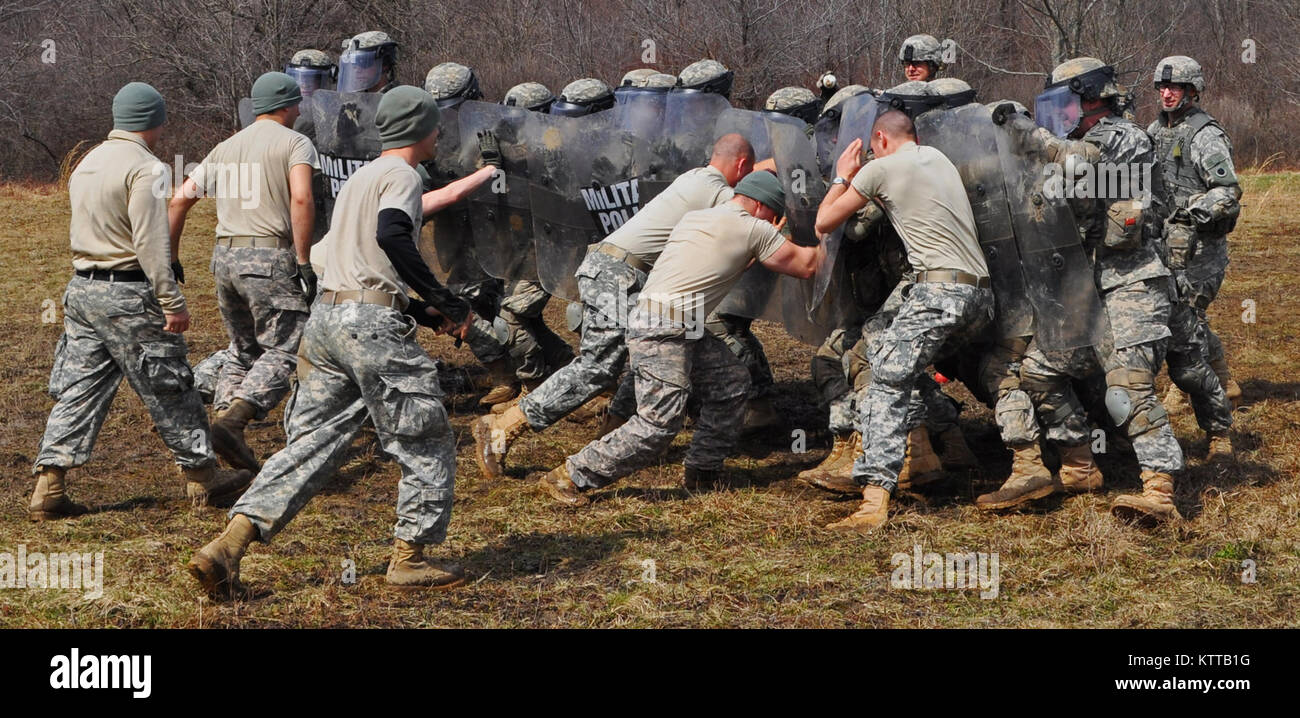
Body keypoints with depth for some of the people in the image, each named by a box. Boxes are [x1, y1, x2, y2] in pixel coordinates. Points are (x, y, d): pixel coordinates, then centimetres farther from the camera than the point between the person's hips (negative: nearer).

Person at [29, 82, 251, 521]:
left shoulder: (87, 163, 14)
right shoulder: (144, 168, -13)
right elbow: (151, 242, -19)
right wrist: (173, 302, -17)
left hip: (82, 288, 8)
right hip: (129, 295, -8)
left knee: (78, 389, 8)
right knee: (170, 390, 4)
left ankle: (49, 489, 3)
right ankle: (202, 478, 15)